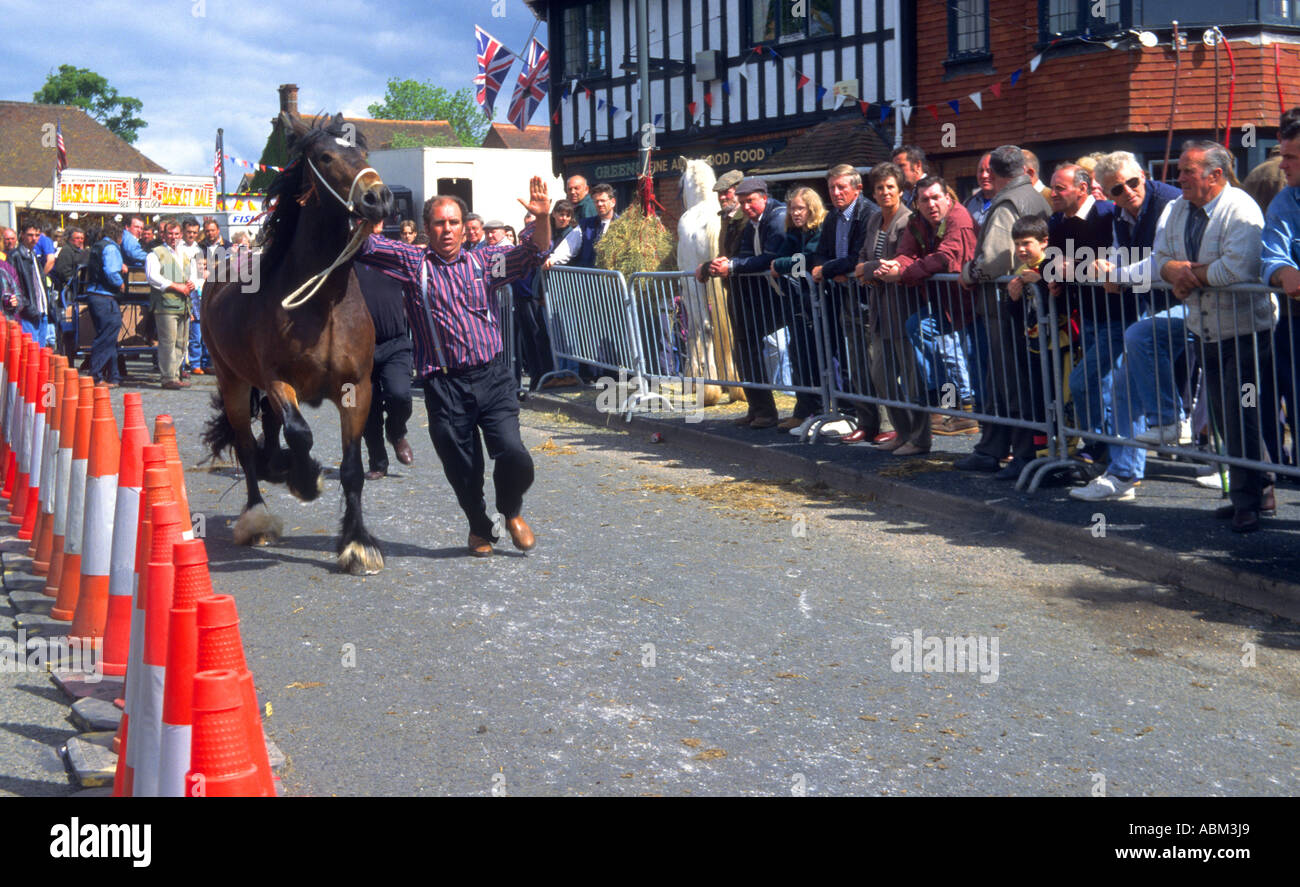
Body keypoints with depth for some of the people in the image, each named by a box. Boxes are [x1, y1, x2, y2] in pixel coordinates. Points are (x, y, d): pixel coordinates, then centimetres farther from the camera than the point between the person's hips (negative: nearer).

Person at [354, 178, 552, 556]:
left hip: (492, 378, 1)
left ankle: (512, 512, 16)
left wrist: (542, 218, -12)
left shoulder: (484, 261, 11)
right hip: (444, 386, 0)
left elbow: (534, 252, 5)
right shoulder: (413, 262, 6)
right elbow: (365, 245, 0)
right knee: (462, 470, 6)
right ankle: (479, 528, 34)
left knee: (512, 452, -15)